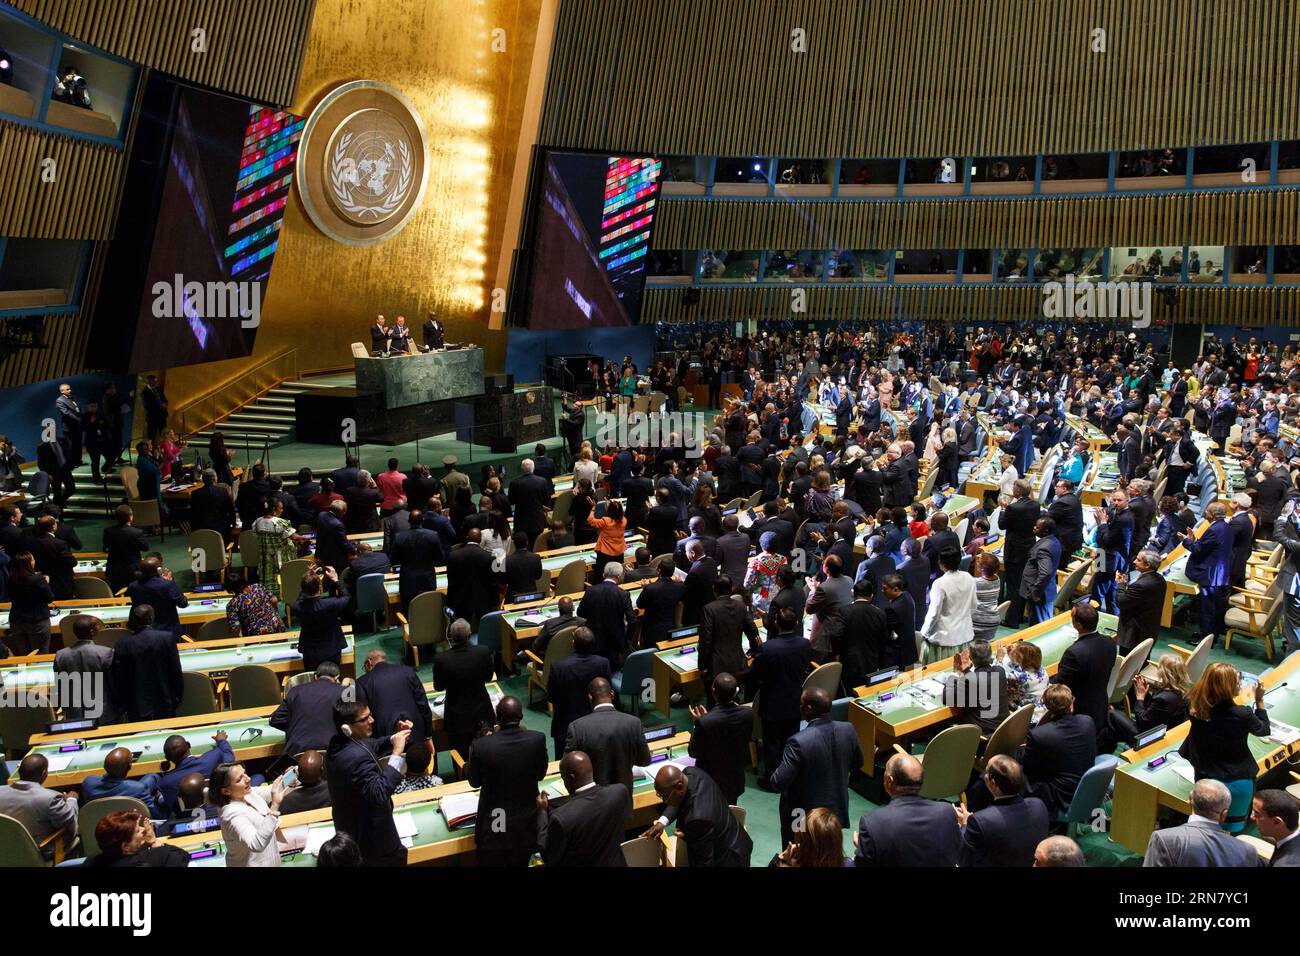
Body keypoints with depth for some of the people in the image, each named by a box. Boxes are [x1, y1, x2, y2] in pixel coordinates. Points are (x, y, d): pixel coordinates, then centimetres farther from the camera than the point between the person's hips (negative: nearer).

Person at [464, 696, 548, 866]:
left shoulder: (482, 745, -22)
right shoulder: (537, 740, -19)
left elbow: (474, 782, -5)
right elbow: (540, 775, -1)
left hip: (493, 827, -1)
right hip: (525, 825, 1)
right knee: (519, 863, 22)